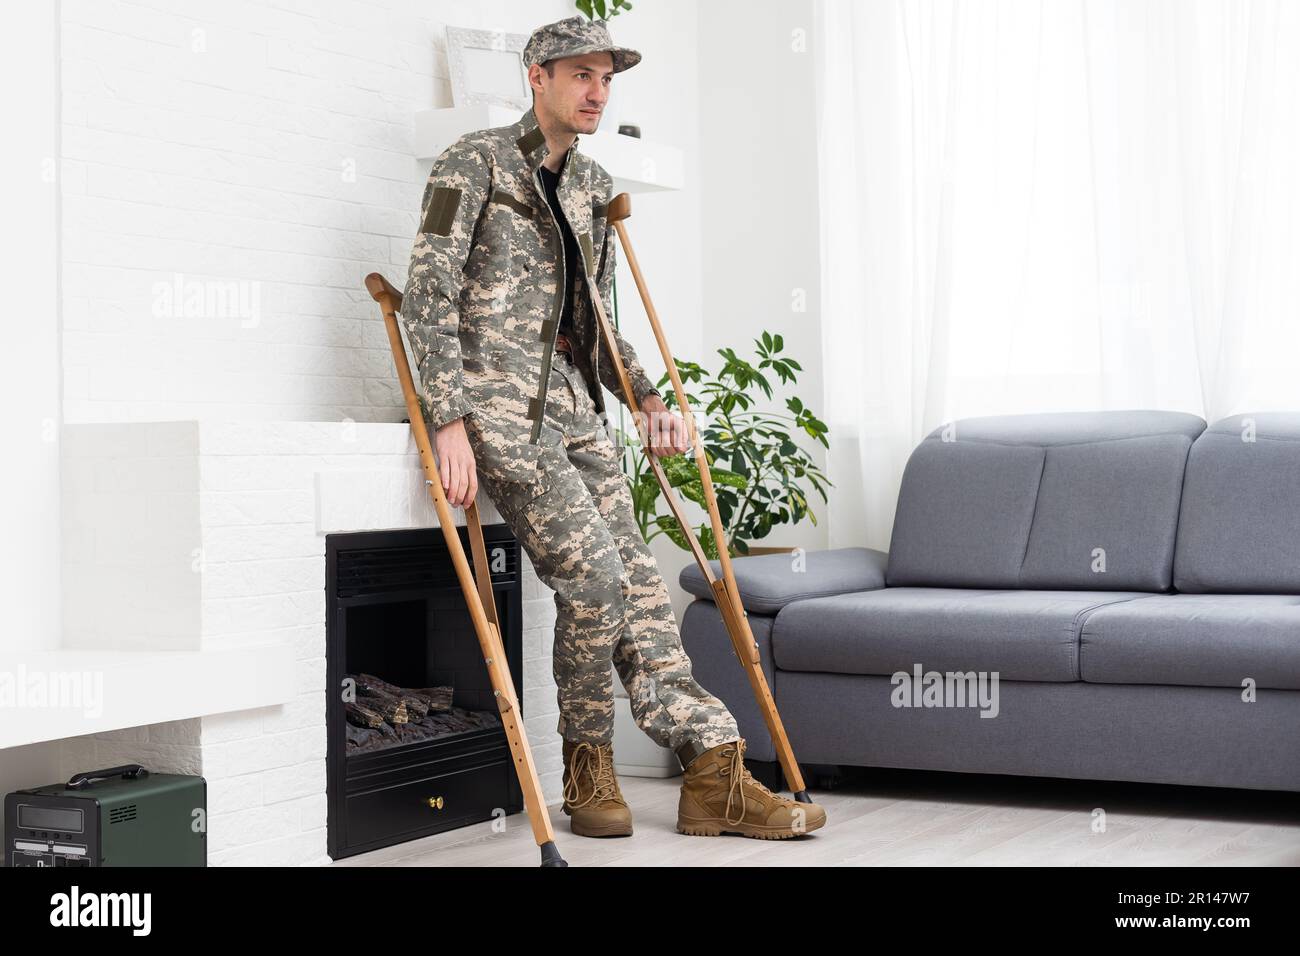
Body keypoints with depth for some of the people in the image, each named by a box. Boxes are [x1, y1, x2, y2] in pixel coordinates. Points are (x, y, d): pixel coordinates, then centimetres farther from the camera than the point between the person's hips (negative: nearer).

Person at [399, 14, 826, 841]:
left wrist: (648, 398, 8)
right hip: (500, 404, -6)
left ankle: (716, 777, 0)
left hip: (575, 407, 7)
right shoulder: (477, 162, -3)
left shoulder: (593, 188, 17)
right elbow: (430, 296, -10)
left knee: (637, 585, 0)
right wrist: (451, 421, -19)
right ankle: (588, 770, 6)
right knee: (595, 581, -13)